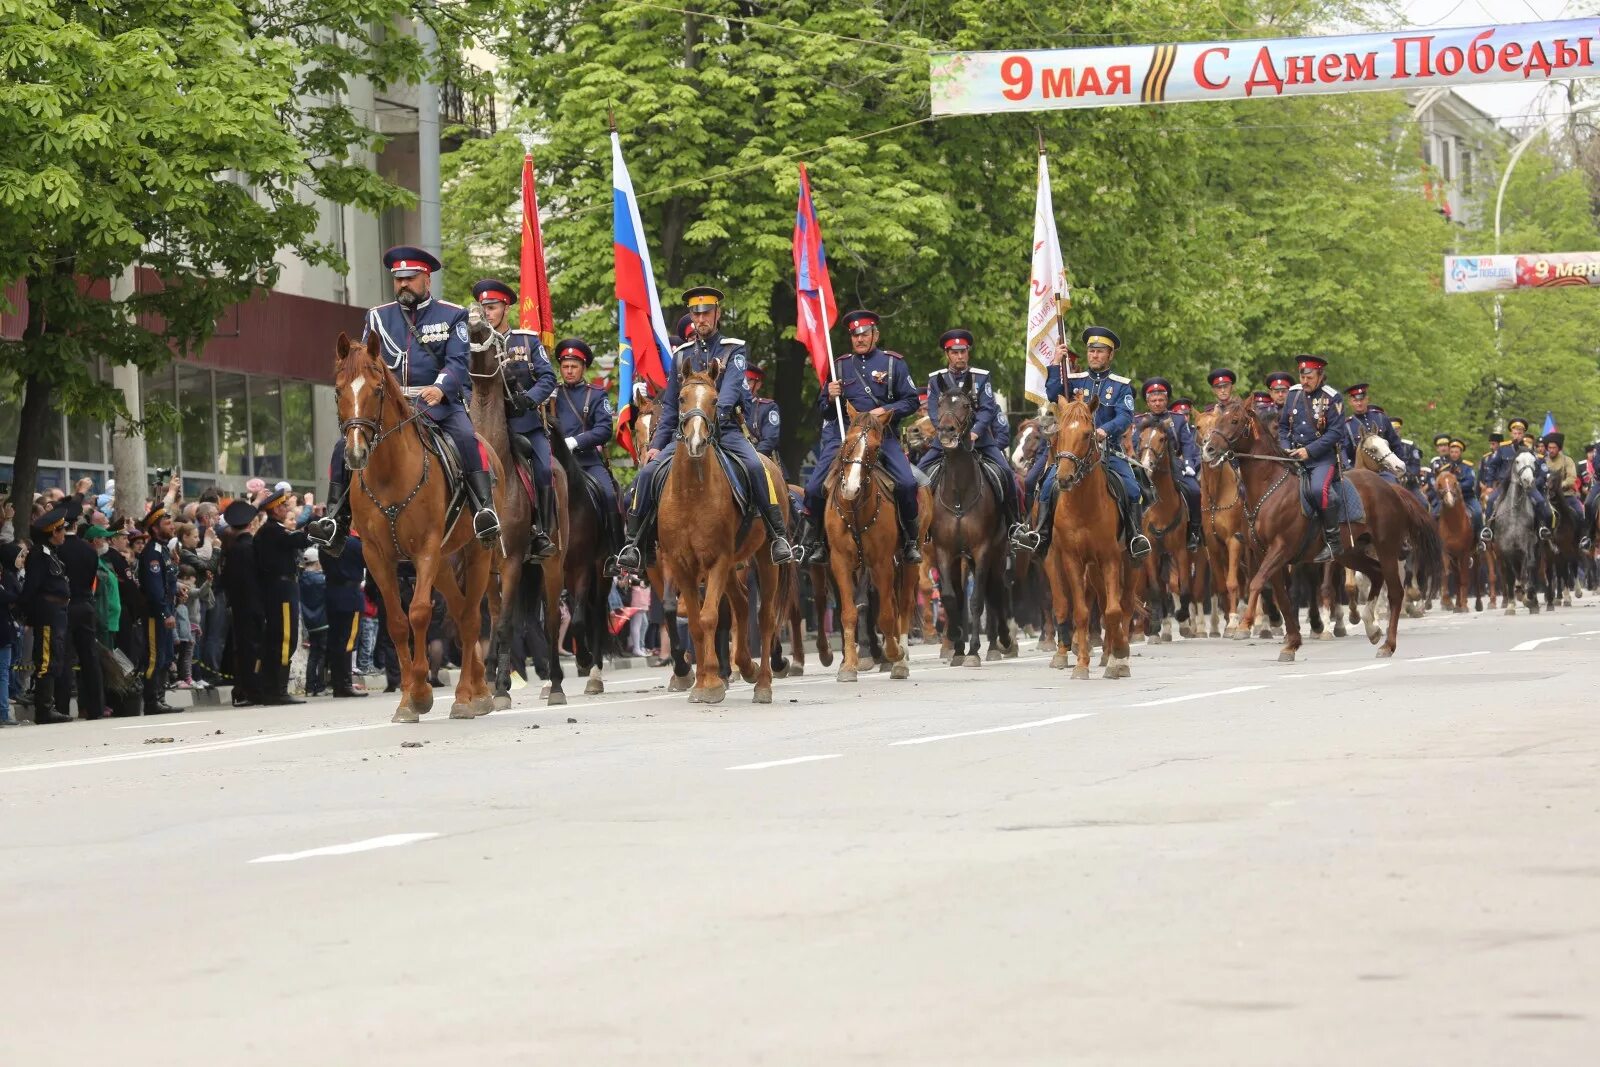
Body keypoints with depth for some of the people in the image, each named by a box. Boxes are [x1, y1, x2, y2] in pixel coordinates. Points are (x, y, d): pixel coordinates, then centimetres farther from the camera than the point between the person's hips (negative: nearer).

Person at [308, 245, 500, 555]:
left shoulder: (452, 315, 4)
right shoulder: (378, 317, 14)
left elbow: (458, 362, -7)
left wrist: (440, 387, -28)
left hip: (439, 404, -3)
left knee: (467, 438, -34)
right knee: (345, 446, -15)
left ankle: (486, 510, -36)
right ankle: (335, 521, -11)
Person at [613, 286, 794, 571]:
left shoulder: (735, 350, 4)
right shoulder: (681, 355, 16)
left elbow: (731, 387, -16)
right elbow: (669, 406, 18)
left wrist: (717, 413, -36)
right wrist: (656, 445, 7)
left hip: (726, 430, -4)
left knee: (755, 467, -31)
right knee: (647, 473, -16)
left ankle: (779, 537, -26)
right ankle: (633, 545, -10)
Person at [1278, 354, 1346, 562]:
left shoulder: (1332, 398, -5)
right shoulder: (1293, 394, 11)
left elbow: (1336, 432, -12)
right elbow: (1283, 426, 18)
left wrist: (1309, 450, -19)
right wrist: (1285, 448, -2)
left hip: (1323, 457, -6)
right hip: (1294, 457, 6)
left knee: (1319, 488, -31)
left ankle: (1333, 542, -22)